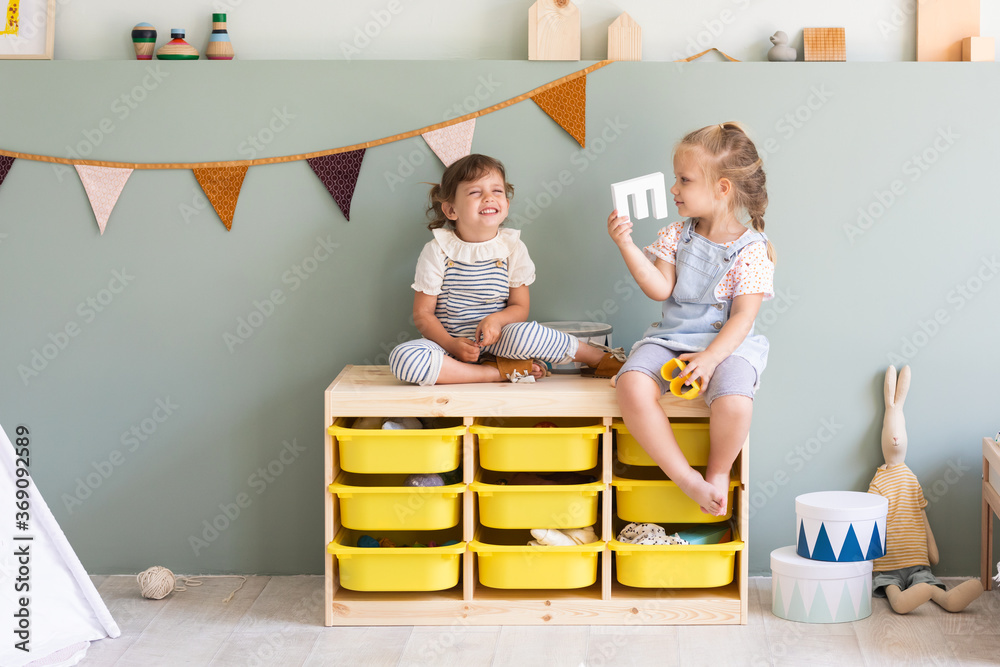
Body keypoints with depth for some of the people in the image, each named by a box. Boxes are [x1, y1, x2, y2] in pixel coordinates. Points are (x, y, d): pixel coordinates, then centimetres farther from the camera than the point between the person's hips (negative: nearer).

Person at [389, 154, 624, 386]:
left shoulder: (512, 248, 1)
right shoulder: (437, 251, -5)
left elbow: (520, 307, 3)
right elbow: (423, 314, -3)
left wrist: (496, 319, -21)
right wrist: (451, 344, -21)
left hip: (496, 341, 0)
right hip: (450, 343, 0)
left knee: (523, 334, -35)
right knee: (403, 357, -32)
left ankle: (598, 357, -10)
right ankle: (499, 372, -27)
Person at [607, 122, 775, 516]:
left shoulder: (751, 250, -5)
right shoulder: (676, 236, 9)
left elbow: (743, 316, -11)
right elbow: (660, 290, -2)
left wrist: (710, 358, -24)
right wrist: (626, 246, -12)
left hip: (726, 344, -4)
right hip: (670, 338, 4)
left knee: (734, 403, -36)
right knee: (631, 386, -29)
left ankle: (718, 472, -2)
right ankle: (685, 478, -19)